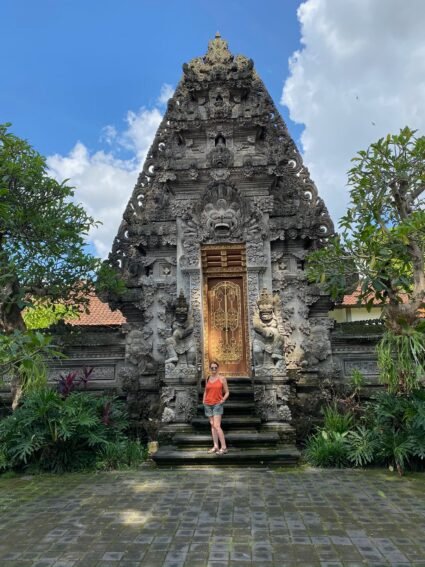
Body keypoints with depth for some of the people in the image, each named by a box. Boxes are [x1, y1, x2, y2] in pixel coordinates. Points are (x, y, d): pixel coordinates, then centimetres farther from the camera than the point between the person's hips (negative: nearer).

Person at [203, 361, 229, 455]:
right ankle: (215, 446, 9)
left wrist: (223, 399, -16)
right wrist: (203, 400, 7)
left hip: (217, 404, -4)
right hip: (208, 404, 5)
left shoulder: (222, 379, -2)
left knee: (217, 426, -12)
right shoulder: (207, 379, 9)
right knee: (212, 425, 5)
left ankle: (224, 447, -7)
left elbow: (227, 392, 1)